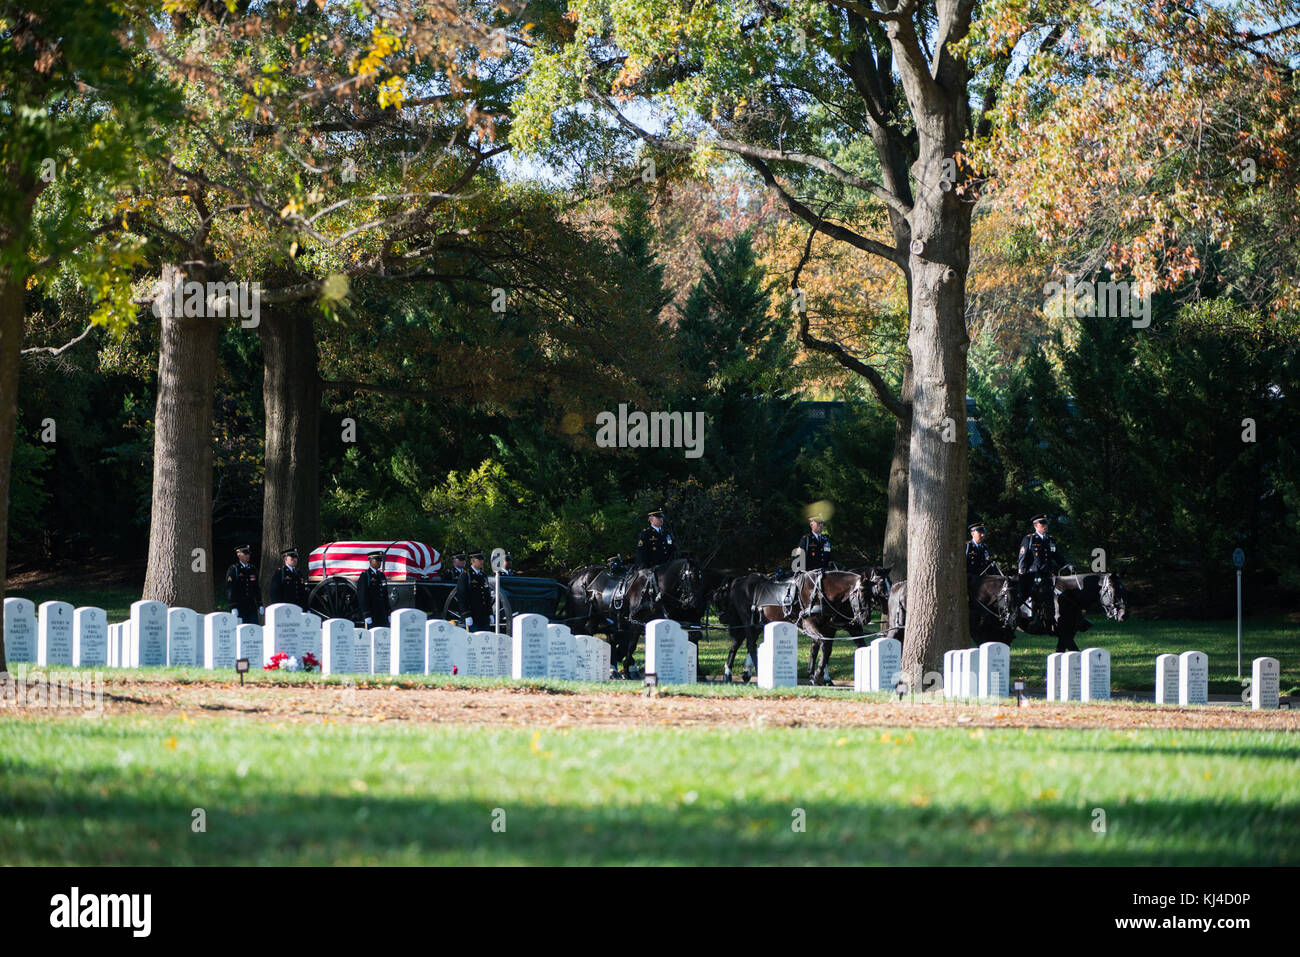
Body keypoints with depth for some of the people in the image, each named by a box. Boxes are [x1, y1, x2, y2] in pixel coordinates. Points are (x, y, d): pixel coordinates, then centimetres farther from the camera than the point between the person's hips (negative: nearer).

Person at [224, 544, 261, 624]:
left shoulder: (253, 569, 14)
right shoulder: (233, 569, -4)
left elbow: (257, 588, 19)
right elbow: (230, 590, -9)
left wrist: (260, 605, 13)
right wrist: (233, 607, -16)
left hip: (252, 607, 5)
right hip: (239, 608, -5)